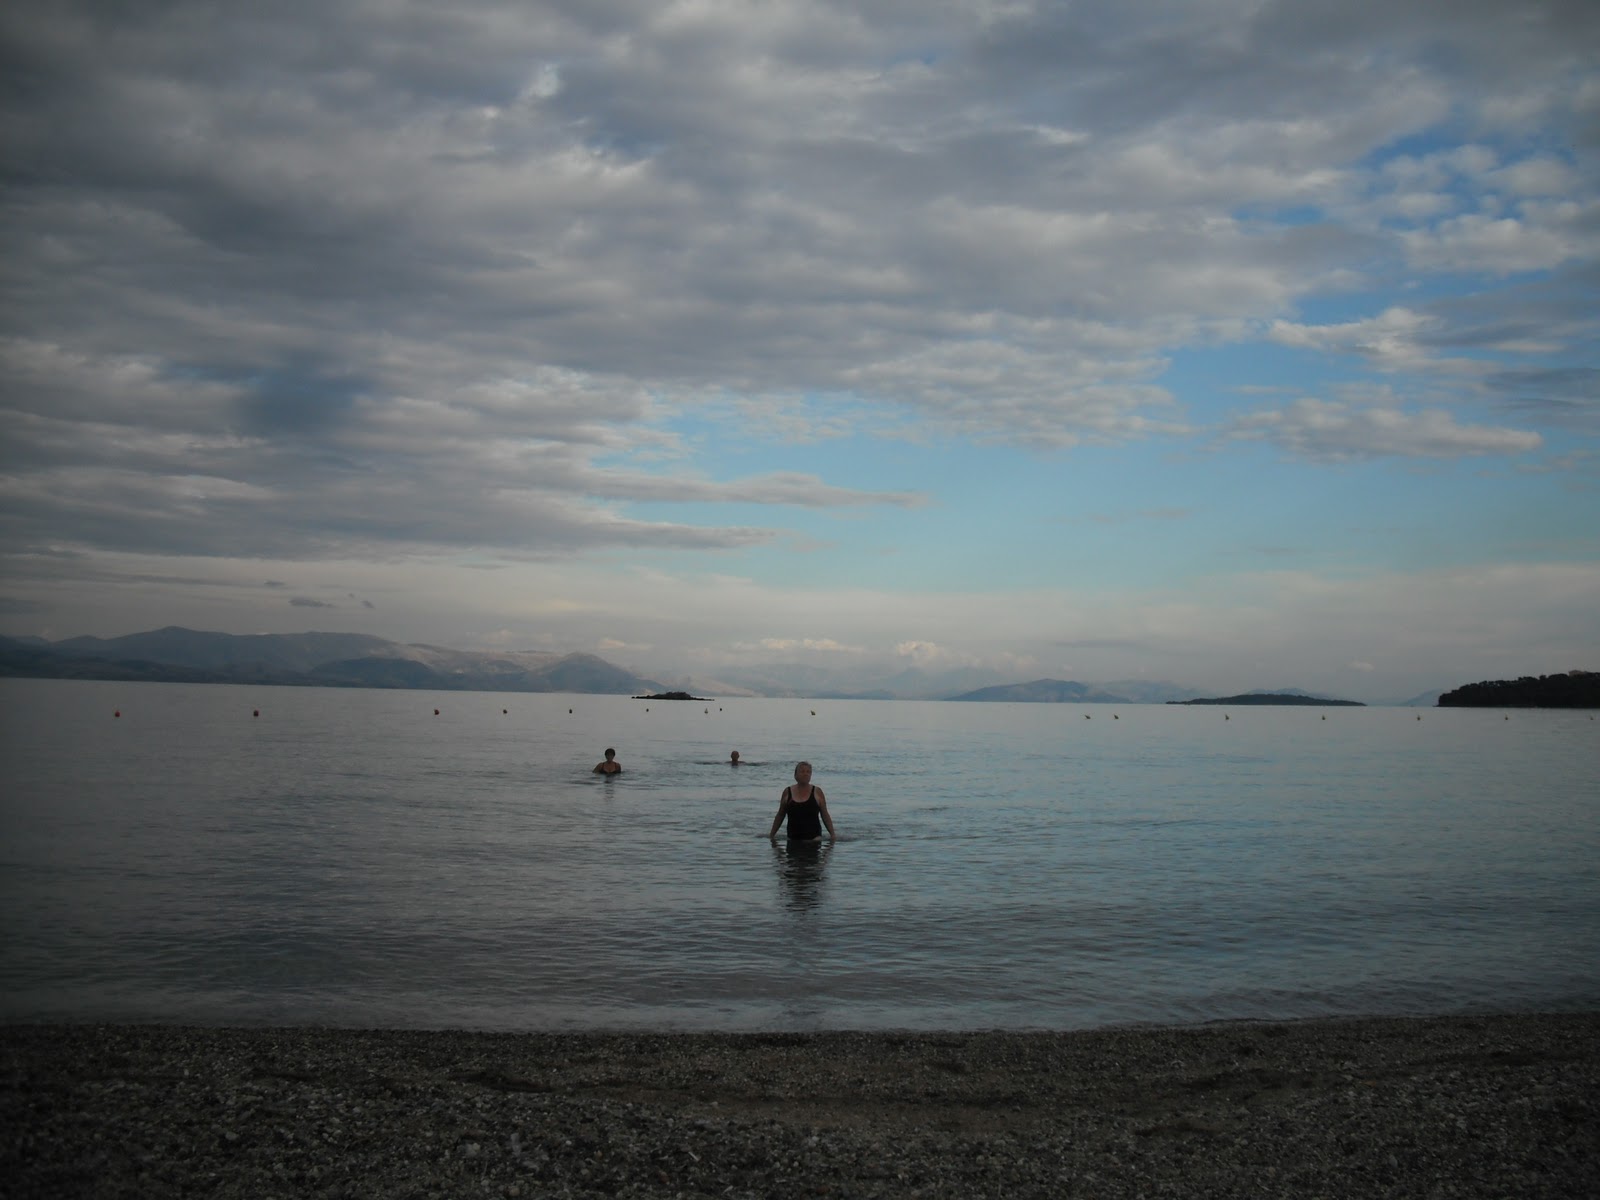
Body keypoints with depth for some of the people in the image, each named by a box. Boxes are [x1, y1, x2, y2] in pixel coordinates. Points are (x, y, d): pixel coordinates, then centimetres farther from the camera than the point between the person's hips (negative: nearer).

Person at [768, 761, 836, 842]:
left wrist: (832, 834, 0)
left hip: (813, 837, -2)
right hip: (793, 838, 2)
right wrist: (772, 834, 13)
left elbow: (825, 816, 6)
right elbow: (780, 816, 14)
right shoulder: (787, 792, 6)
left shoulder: (817, 792, 3)